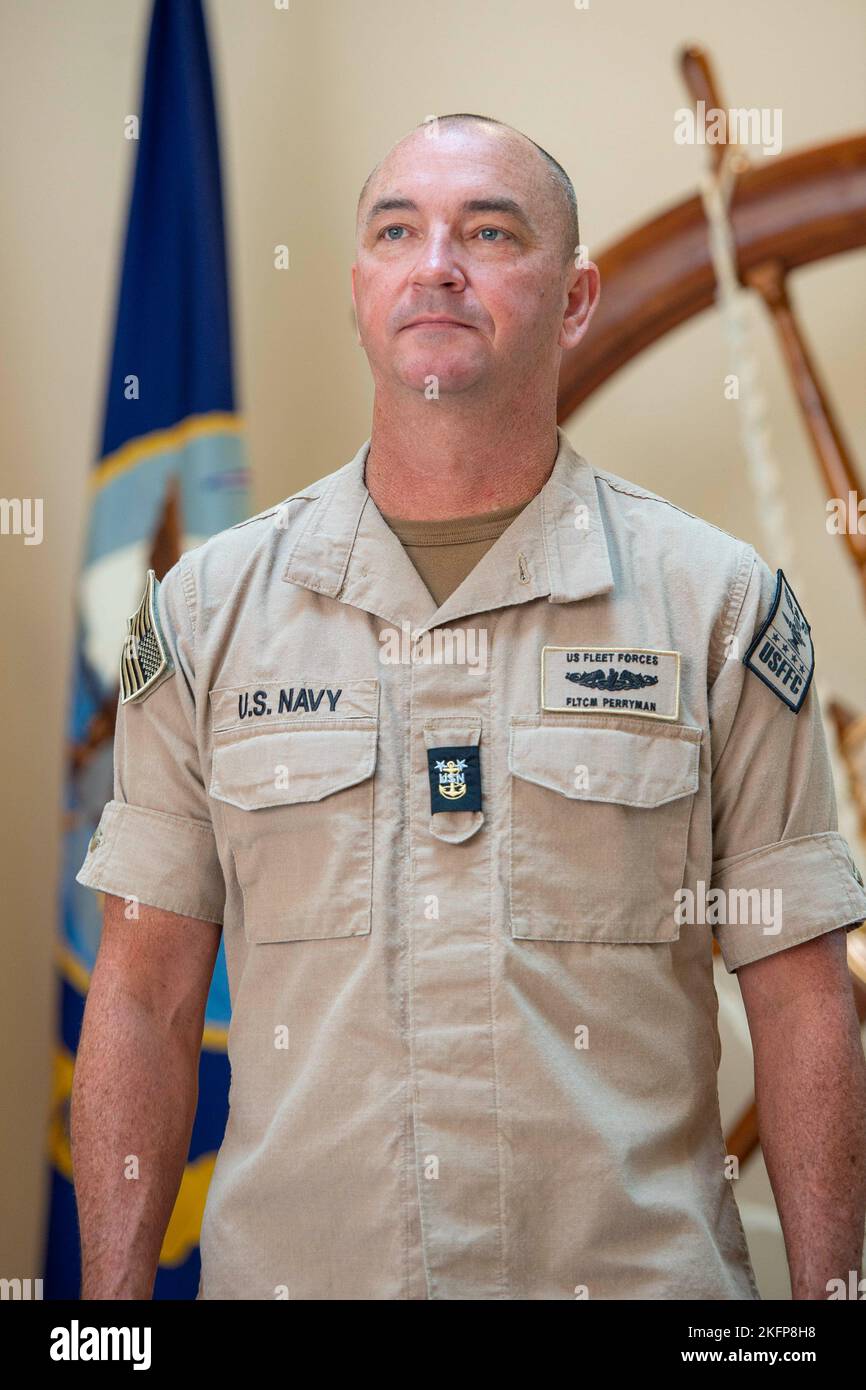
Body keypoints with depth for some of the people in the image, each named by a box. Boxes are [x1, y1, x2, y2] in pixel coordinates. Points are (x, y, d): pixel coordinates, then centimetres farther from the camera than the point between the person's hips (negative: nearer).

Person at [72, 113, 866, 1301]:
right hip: (287, 1266, 1)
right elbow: (147, 1000, 2)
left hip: (633, 1267, -1)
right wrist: (114, 1296, -3)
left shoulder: (719, 600, -2)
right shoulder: (207, 607, 2)